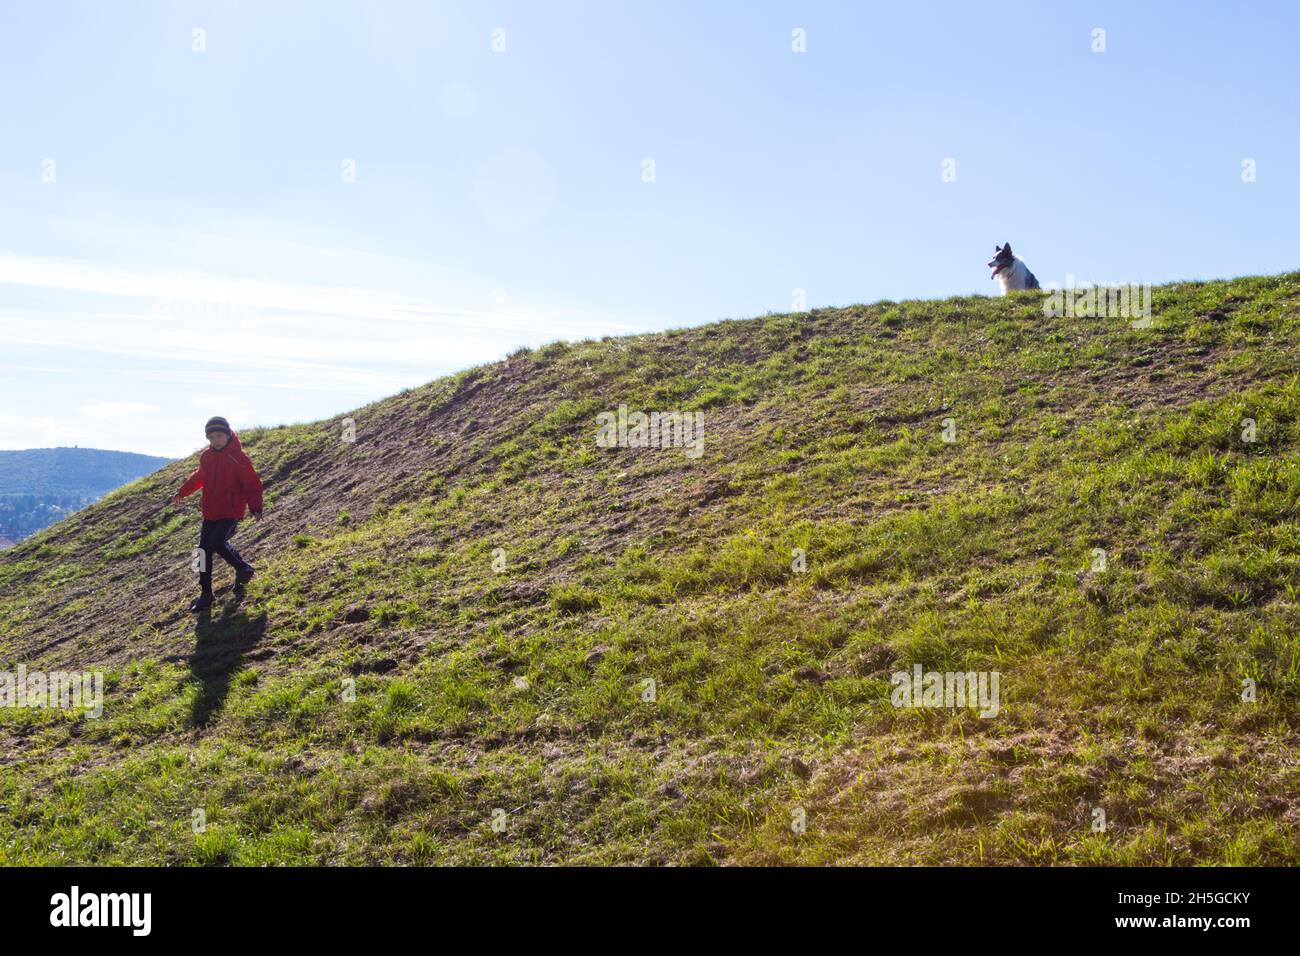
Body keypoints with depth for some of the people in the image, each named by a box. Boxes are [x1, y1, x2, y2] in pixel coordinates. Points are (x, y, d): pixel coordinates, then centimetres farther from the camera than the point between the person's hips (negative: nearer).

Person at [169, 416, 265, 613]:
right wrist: (181, 493, 35)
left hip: (231, 512, -6)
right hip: (210, 513, 6)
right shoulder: (206, 456, 5)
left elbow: (253, 484, -12)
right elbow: (198, 477, 25)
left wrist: (255, 508, -23)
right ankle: (205, 594, 14)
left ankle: (243, 569, 4)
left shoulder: (238, 458, -13)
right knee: (204, 550, 4)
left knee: (217, 542, -23)